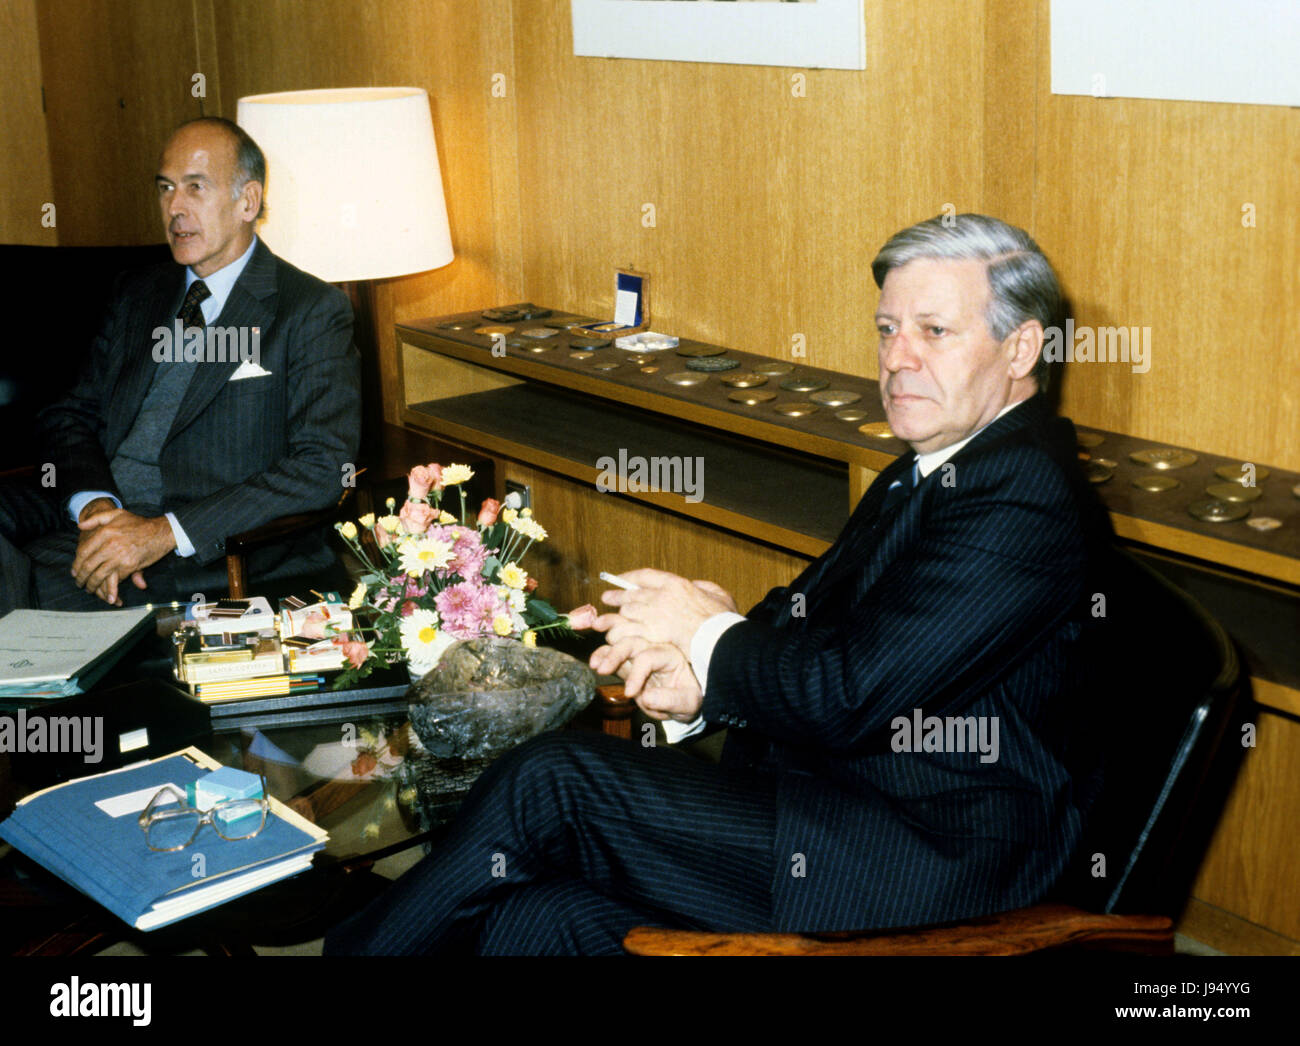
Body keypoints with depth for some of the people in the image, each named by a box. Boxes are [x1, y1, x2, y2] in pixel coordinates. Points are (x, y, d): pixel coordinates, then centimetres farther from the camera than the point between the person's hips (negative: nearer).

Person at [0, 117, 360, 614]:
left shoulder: (313, 310, 0)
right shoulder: (136, 295, 20)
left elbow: (323, 470, -11)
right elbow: (72, 417, 15)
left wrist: (167, 532, -19)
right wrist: (96, 507, -11)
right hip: (98, 512, 5)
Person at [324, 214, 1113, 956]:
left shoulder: (1023, 498, -16)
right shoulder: (924, 475, 16)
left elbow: (850, 696, -23)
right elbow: (803, 612, 17)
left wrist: (708, 637, -5)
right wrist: (694, 668, -6)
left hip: (928, 850, -9)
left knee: (549, 785, -15)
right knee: (530, 912, -11)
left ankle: (356, 948, 5)